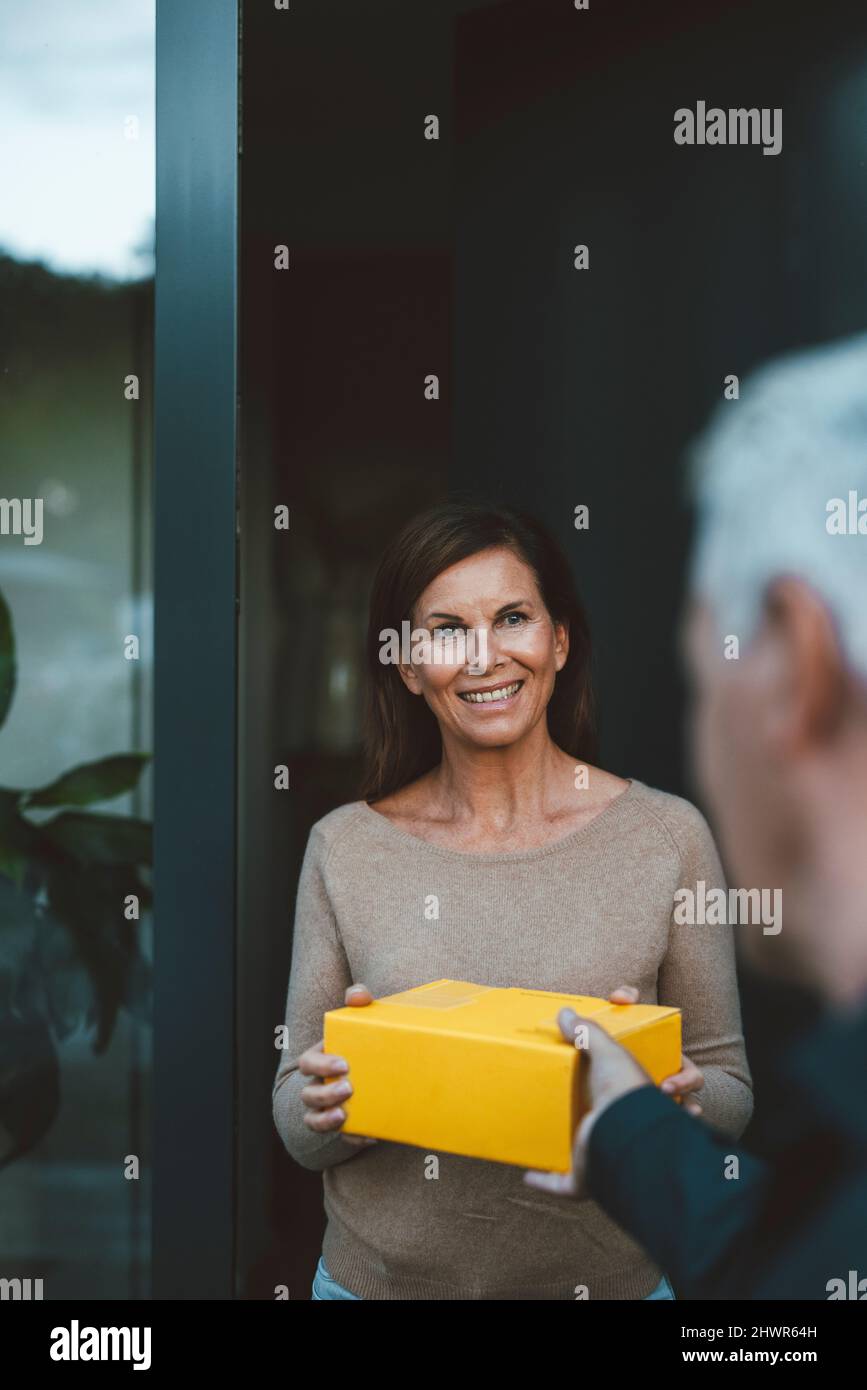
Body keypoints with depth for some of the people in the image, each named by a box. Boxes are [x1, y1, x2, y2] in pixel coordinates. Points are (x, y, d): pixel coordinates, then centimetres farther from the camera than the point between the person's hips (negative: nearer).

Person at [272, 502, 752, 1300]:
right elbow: (297, 1125, 0)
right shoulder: (345, 847, -5)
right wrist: (324, 1105, -22)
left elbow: (731, 1093, -1)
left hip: (603, 1273, 0)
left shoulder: (666, 836, -8)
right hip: (381, 1274, 1)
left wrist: (676, 1101, -22)